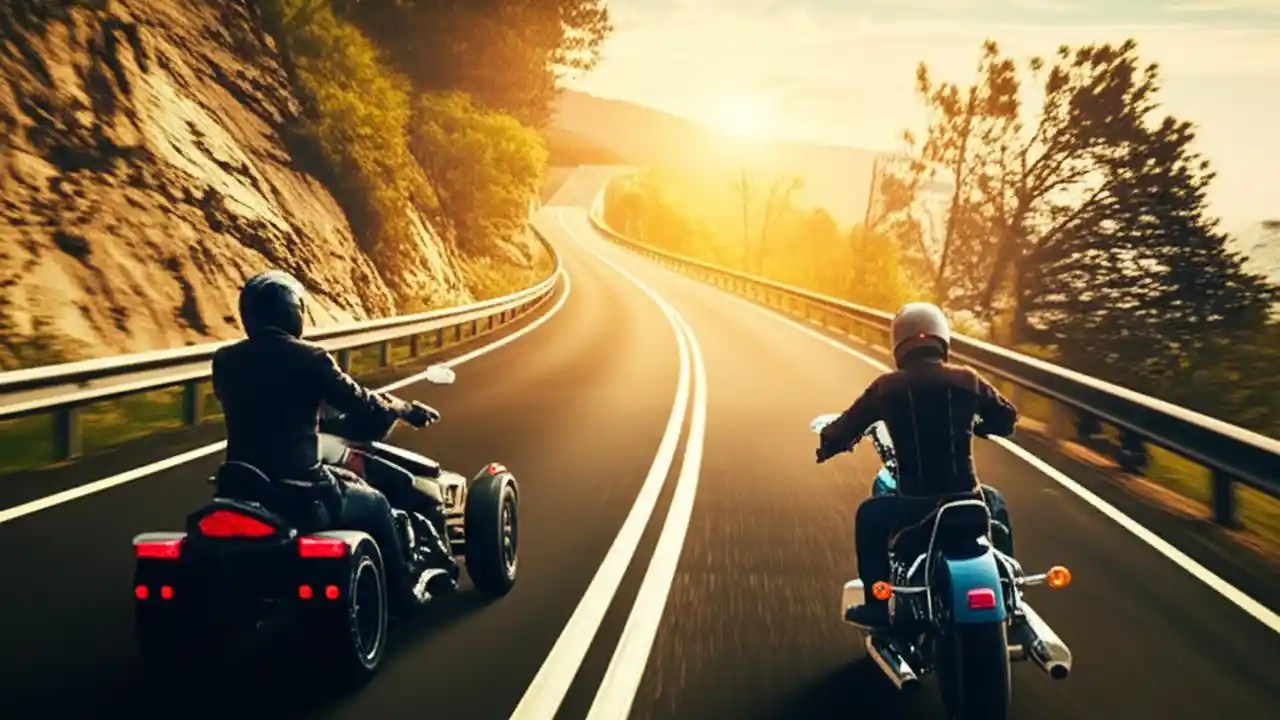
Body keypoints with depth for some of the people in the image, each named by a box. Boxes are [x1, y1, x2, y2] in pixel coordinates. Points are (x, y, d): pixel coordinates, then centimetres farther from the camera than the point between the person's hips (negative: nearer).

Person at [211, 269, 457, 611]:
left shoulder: (224, 361, 3)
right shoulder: (309, 359, -11)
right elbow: (363, 404, -3)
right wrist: (406, 409, 18)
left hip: (238, 492, 5)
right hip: (301, 494, -5)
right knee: (375, 503, 23)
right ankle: (404, 591, 36)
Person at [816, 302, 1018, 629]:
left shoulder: (886, 387, -3)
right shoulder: (966, 380, 1)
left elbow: (843, 431, 3)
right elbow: (1007, 418, 15)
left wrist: (828, 445, 26)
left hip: (913, 504, -2)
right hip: (966, 500, 2)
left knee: (869, 516, 27)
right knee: (994, 501, 36)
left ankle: (877, 606, 23)